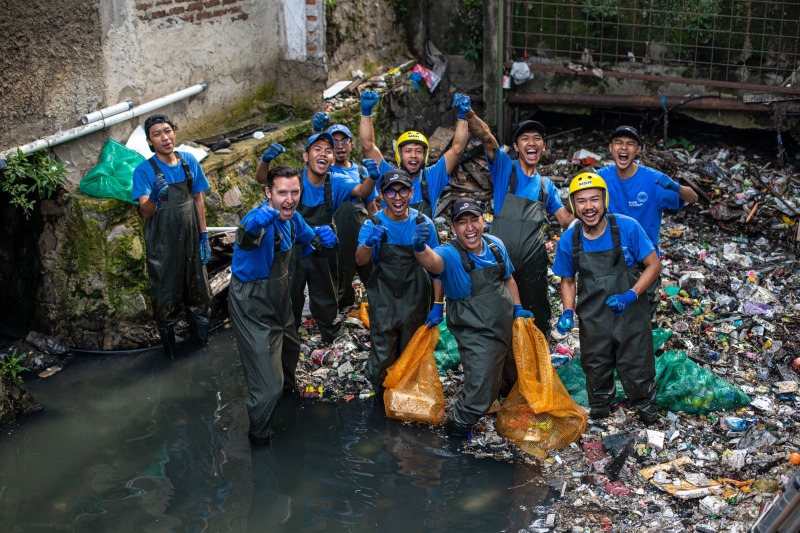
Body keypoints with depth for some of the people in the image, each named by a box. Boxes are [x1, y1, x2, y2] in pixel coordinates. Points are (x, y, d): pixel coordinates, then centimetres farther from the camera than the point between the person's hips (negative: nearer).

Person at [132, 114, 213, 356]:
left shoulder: (189, 161, -2)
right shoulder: (144, 170, -14)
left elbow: (198, 199, 6)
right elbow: (145, 211, -22)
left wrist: (204, 235, 5)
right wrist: (154, 197, -45)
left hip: (190, 238, 4)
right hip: (162, 243, -3)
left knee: (198, 290, 14)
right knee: (167, 293, 8)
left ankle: (199, 335, 36)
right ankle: (168, 342, 28)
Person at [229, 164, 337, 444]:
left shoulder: (292, 218, -6)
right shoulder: (260, 219, -32)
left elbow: (307, 237, 12)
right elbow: (246, 241, -55)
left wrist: (322, 234, -13)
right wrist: (256, 224, -79)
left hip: (278, 299, 9)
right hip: (253, 308, -9)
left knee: (290, 348, 36)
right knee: (268, 386, -8)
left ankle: (288, 389, 67)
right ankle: (258, 437, 19)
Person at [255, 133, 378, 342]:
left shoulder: (335, 186, -6)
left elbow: (362, 191, -17)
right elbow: (262, 178, -25)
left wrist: (372, 177, -41)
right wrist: (266, 160, -49)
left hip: (323, 256, 2)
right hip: (293, 253, -2)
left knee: (326, 304, 17)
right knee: (290, 301, 13)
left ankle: (331, 340, 38)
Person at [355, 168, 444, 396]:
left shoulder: (423, 224, -6)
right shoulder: (373, 225, -6)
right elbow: (360, 261, -20)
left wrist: (438, 304, -9)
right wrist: (369, 242, -41)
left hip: (415, 299, 1)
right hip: (383, 299, -1)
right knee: (383, 355, 0)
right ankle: (381, 393, 29)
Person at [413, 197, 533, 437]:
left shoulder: (496, 245, -4)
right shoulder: (450, 255, -23)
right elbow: (432, 261, -48)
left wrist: (518, 307, 4)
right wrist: (420, 247, -70)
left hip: (509, 327, 6)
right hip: (477, 336, -6)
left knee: (516, 380, 28)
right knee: (480, 394, -5)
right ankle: (457, 425, 25)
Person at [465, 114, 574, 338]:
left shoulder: (546, 185, 16)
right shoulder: (504, 167, 3)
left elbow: (567, 220, 15)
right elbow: (486, 137, -14)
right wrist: (469, 114, -31)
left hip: (533, 262, 3)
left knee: (538, 320, 11)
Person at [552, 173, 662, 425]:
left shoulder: (627, 227, -17)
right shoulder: (568, 241, -9)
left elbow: (654, 265, -8)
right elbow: (568, 281, 7)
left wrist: (631, 296, -20)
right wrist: (568, 313, -8)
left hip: (630, 316, -2)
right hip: (593, 320, 2)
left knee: (637, 369, 10)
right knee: (596, 371, 19)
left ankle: (647, 410, 37)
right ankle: (599, 411, 45)